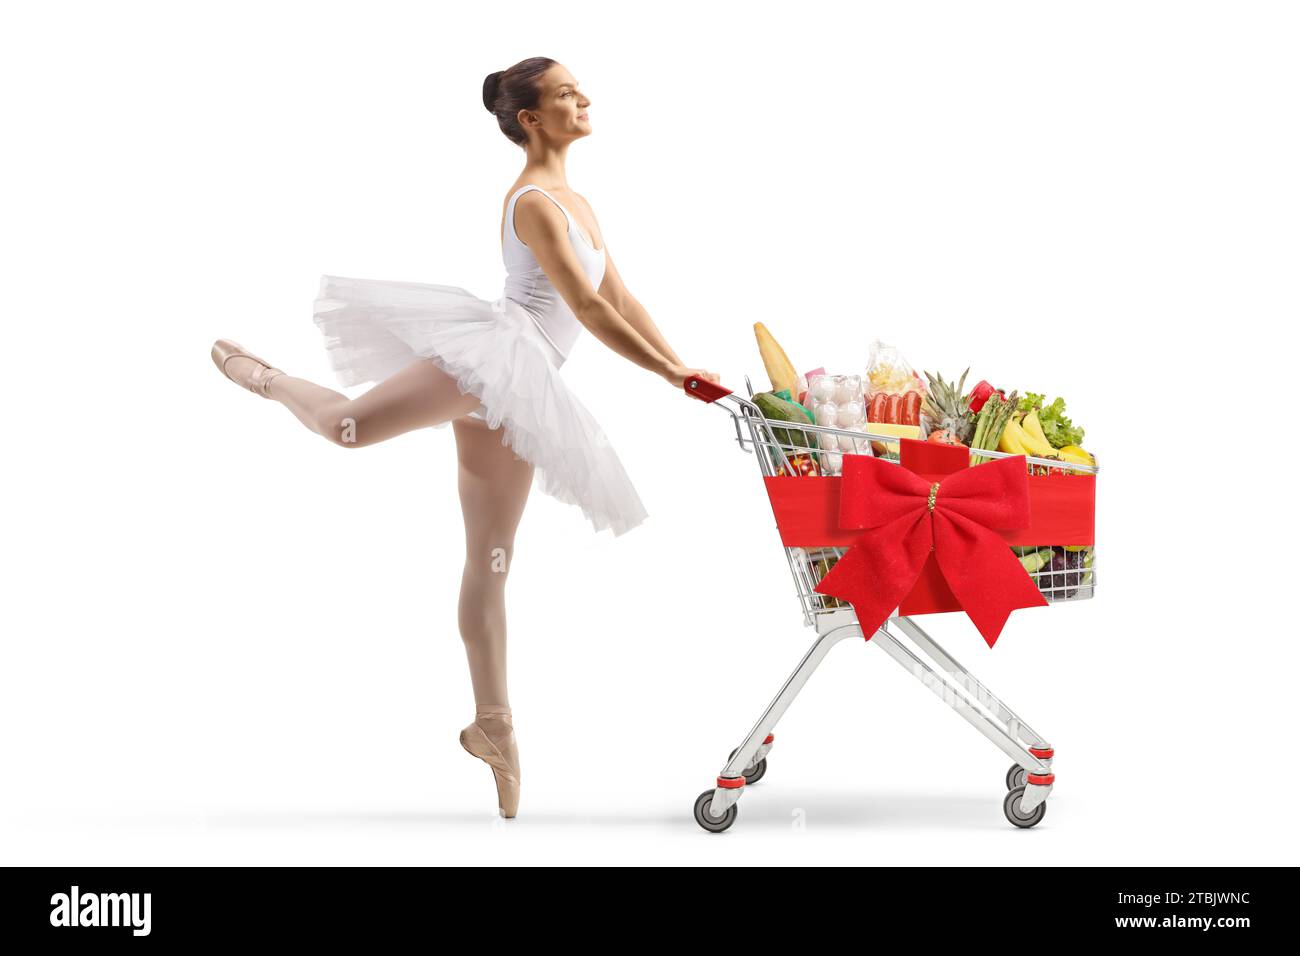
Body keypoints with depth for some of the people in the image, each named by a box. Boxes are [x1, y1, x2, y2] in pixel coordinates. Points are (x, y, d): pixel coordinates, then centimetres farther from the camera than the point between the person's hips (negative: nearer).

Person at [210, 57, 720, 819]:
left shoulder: (576, 203, 21)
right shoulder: (534, 202, -7)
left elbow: (622, 300, 22)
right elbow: (588, 308, -13)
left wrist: (681, 367, 15)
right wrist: (672, 375, -14)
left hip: (520, 393, 9)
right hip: (494, 354, -8)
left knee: (490, 565, 8)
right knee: (350, 424, -27)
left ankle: (493, 723, 10)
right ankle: (264, 376, 4)